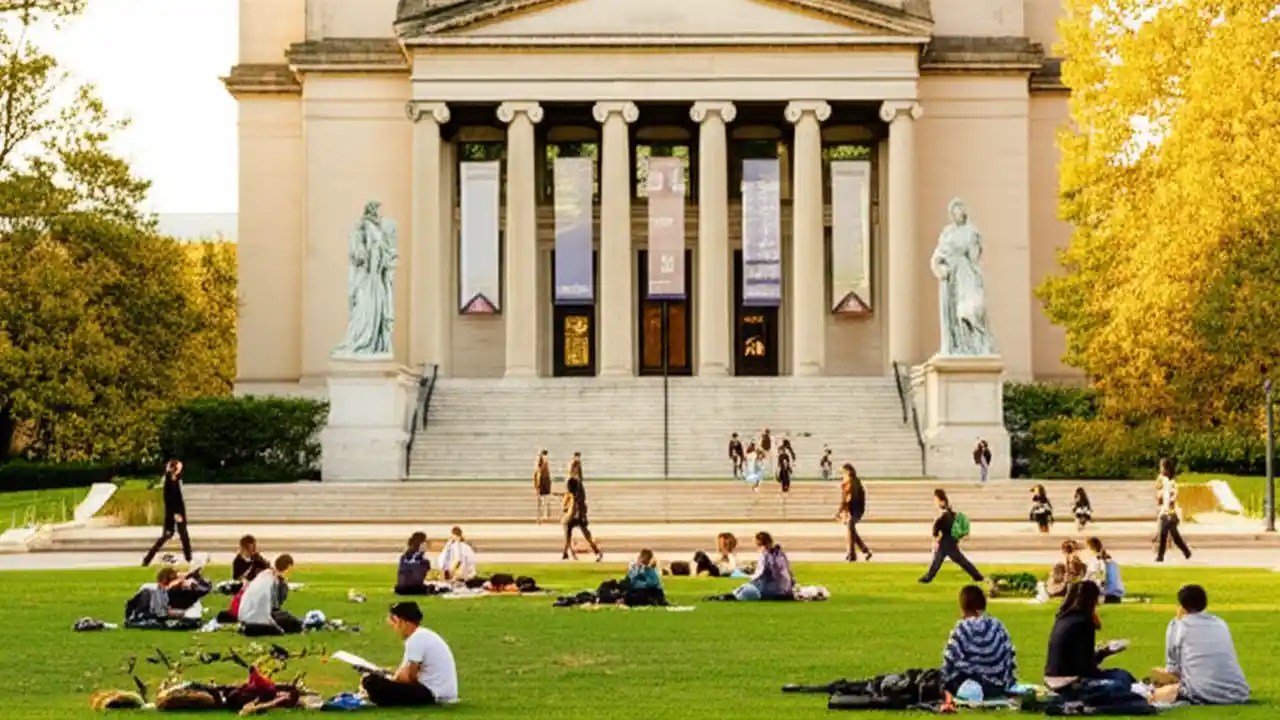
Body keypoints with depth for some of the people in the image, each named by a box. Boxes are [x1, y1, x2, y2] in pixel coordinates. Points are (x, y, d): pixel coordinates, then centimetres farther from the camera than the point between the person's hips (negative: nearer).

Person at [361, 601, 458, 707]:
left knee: (372, 681, -16)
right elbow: (405, 670, 18)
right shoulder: (424, 635, 18)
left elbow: (410, 677, -12)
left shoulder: (416, 639, -13)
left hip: (432, 694, -10)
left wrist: (390, 680, 4)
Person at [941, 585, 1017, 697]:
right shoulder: (997, 626, 2)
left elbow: (949, 660, -7)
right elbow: (1010, 655, 8)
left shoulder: (960, 630, -9)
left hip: (964, 686, -4)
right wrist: (1006, 680, 19)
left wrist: (945, 684, 5)